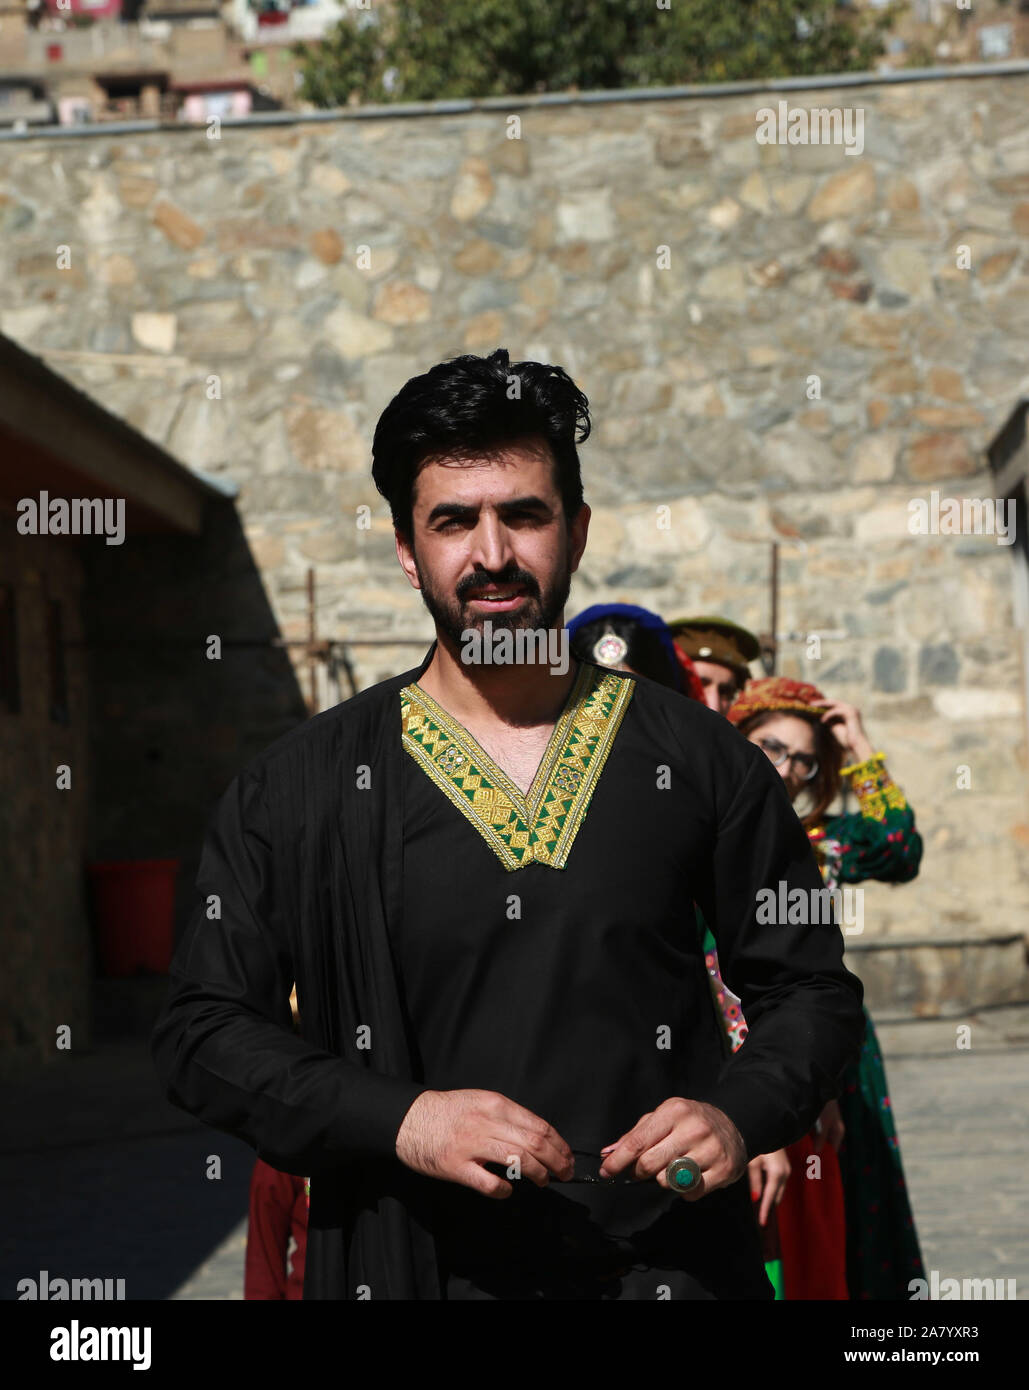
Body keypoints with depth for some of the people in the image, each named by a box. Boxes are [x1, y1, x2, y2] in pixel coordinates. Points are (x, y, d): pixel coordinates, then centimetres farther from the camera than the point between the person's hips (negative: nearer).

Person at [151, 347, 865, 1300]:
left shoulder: (699, 759, 3)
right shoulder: (293, 790, -1)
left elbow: (812, 989, 9)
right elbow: (201, 1028, -2)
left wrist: (740, 1114, -11)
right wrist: (401, 1119, -16)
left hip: (670, 1265, 1)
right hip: (416, 1268, -1)